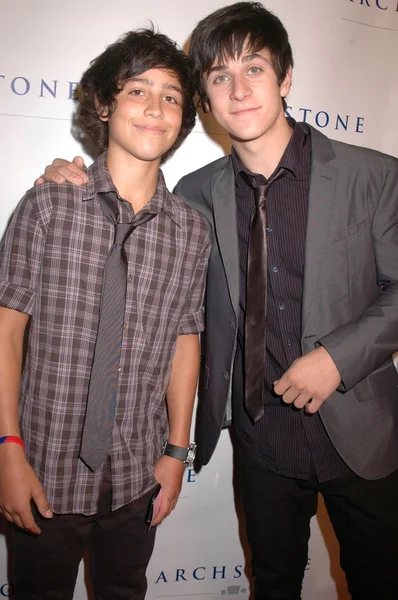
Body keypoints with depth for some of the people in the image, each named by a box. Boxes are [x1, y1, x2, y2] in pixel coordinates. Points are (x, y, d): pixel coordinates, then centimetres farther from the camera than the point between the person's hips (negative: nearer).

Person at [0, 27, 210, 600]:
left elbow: (184, 342, 3)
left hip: (138, 477, 3)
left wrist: (177, 451, 4)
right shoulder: (48, 205, -9)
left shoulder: (192, 229, -1)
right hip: (48, 469, -2)